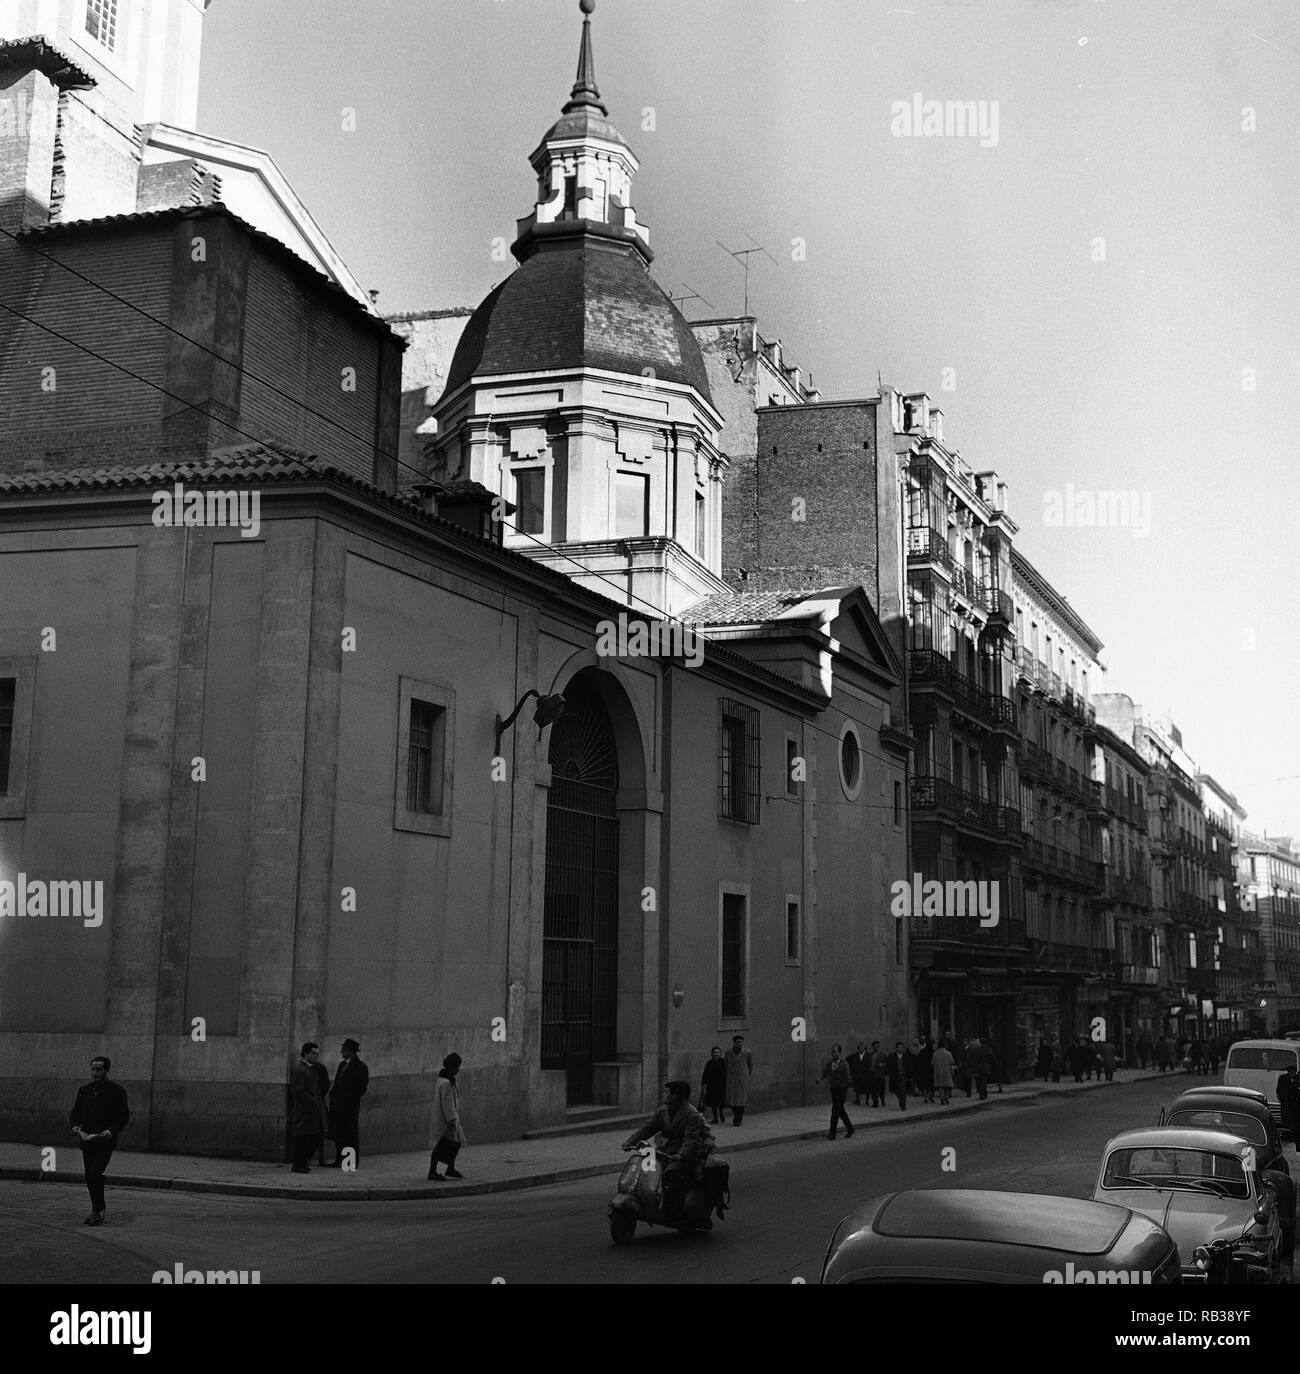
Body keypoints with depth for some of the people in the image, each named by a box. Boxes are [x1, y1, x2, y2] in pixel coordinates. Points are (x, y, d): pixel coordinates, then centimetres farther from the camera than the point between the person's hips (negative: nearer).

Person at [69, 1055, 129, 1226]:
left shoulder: (117, 1091, -2)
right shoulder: (84, 1090, 12)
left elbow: (124, 1116, -4)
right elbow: (75, 1112, 15)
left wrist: (111, 1131, -18)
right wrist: (75, 1126, -6)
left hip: (105, 1141, -5)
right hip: (86, 1140, 5)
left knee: (95, 1173, -17)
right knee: (89, 1176, 7)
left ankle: (98, 1212, -10)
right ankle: (96, 1211, 19)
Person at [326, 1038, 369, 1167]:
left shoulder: (360, 1067, -7)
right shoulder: (342, 1064, 16)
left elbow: (362, 1087, -10)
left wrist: (352, 1098, -14)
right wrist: (333, 1095, 7)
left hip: (350, 1105, -7)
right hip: (337, 1103, 7)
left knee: (351, 1133, -2)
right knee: (338, 1132, 9)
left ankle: (353, 1162, 5)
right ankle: (339, 1160, 17)